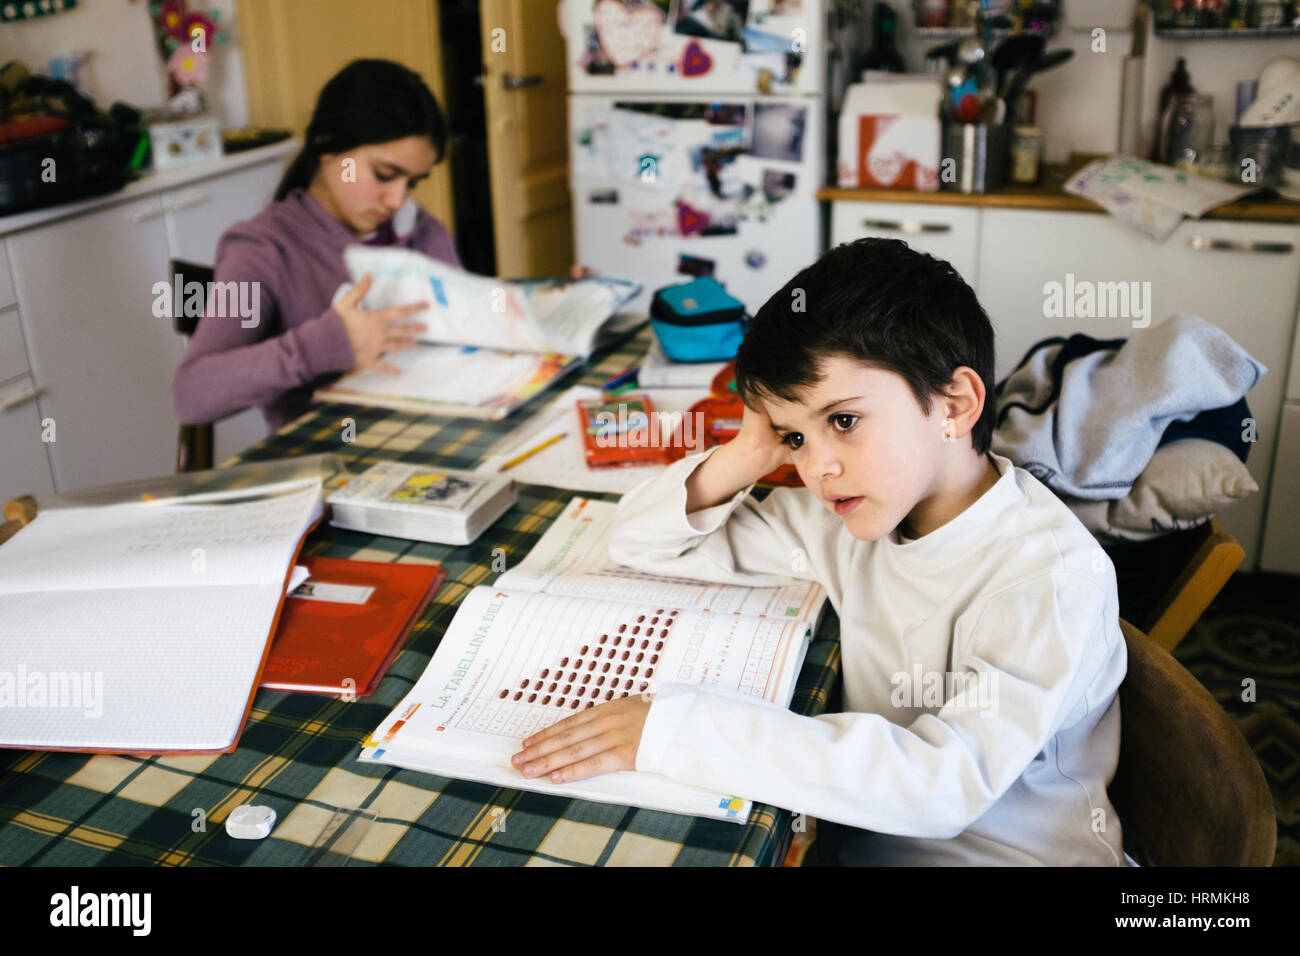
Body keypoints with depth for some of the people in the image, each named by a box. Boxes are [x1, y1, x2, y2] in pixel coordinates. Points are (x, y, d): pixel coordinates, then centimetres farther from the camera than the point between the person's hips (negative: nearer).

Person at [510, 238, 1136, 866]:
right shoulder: (851, 518, -2)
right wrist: (749, 452, -11)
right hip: (862, 838, 5)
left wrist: (678, 727, -34)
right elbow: (639, 543, 6)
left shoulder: (1054, 576, -20)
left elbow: (945, 782, -31)